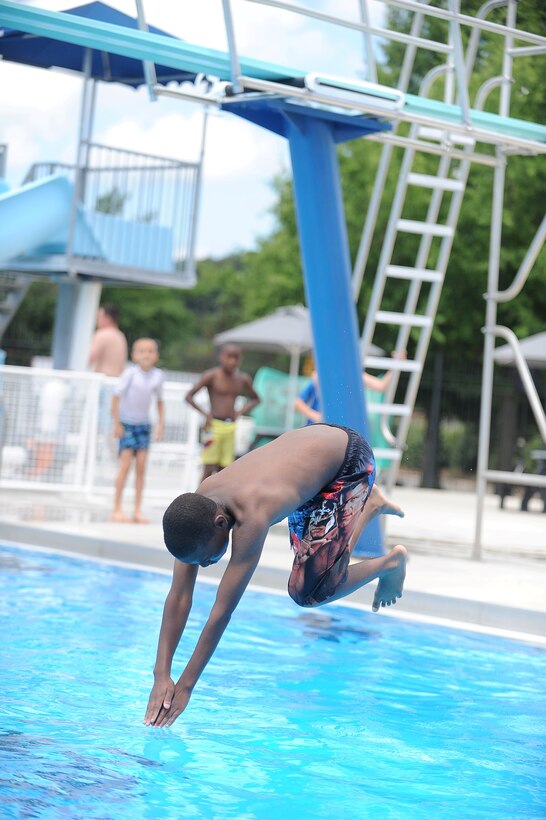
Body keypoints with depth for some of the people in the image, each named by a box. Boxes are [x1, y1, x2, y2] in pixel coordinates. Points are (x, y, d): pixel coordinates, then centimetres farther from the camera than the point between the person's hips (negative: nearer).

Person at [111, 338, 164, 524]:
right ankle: (117, 509, -2)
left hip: (143, 424, 4)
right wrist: (117, 423, -13)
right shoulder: (130, 373, -16)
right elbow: (117, 397, -12)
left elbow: (160, 401, 8)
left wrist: (160, 424, 2)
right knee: (126, 464, -9)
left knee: (141, 466, -1)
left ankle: (138, 510, 4)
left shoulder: (158, 376, -3)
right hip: (127, 423, -4)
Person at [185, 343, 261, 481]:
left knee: (222, 471, 4)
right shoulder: (212, 375, -5)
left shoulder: (243, 379, 9)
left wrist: (241, 411, 7)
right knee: (209, 469, -7)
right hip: (214, 426, -5)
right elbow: (189, 396, -7)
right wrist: (205, 413, -15)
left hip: (230, 427, 5)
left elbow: (255, 399, 25)